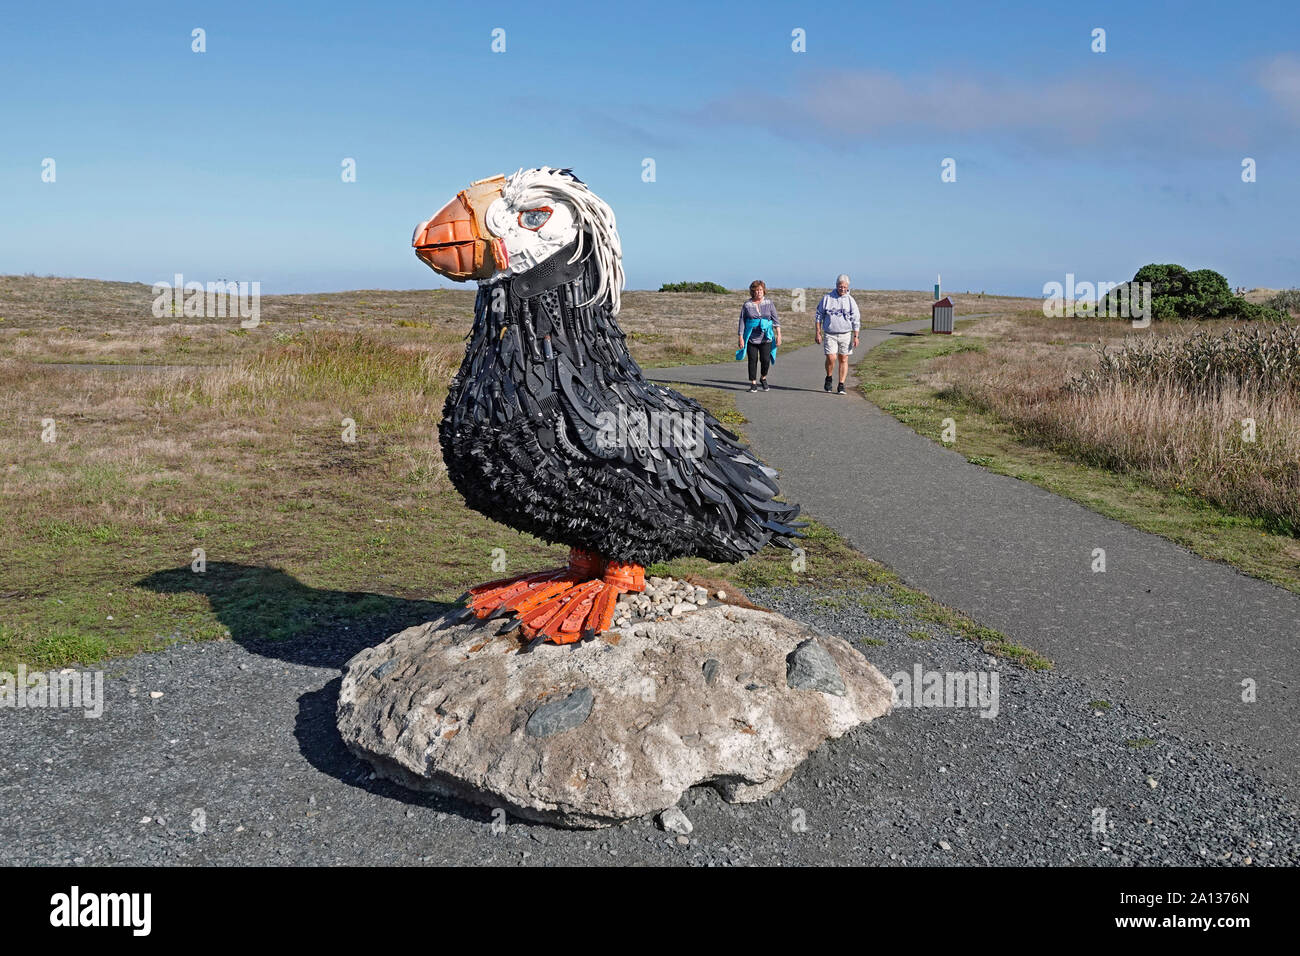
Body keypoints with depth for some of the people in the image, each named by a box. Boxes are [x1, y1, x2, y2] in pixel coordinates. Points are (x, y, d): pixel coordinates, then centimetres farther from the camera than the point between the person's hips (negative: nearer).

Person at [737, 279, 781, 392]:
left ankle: (763, 379, 21)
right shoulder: (747, 305, 2)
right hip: (751, 338, 0)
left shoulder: (768, 303, 4)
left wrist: (778, 334, -4)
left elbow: (775, 319, 4)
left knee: (765, 359, -6)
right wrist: (740, 337, -2)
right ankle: (753, 383, 12)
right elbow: (742, 322, 4)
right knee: (753, 360, -1)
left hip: (766, 337, 0)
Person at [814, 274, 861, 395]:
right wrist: (817, 332, 2)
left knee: (843, 359, 2)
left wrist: (855, 336, -3)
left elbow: (856, 320, 4)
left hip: (845, 334, 1)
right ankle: (829, 378, 13)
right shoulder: (827, 298, 3)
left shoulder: (850, 300, 4)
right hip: (830, 334, -1)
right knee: (831, 358, -14)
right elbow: (819, 316, 7)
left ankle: (841, 386, 8)